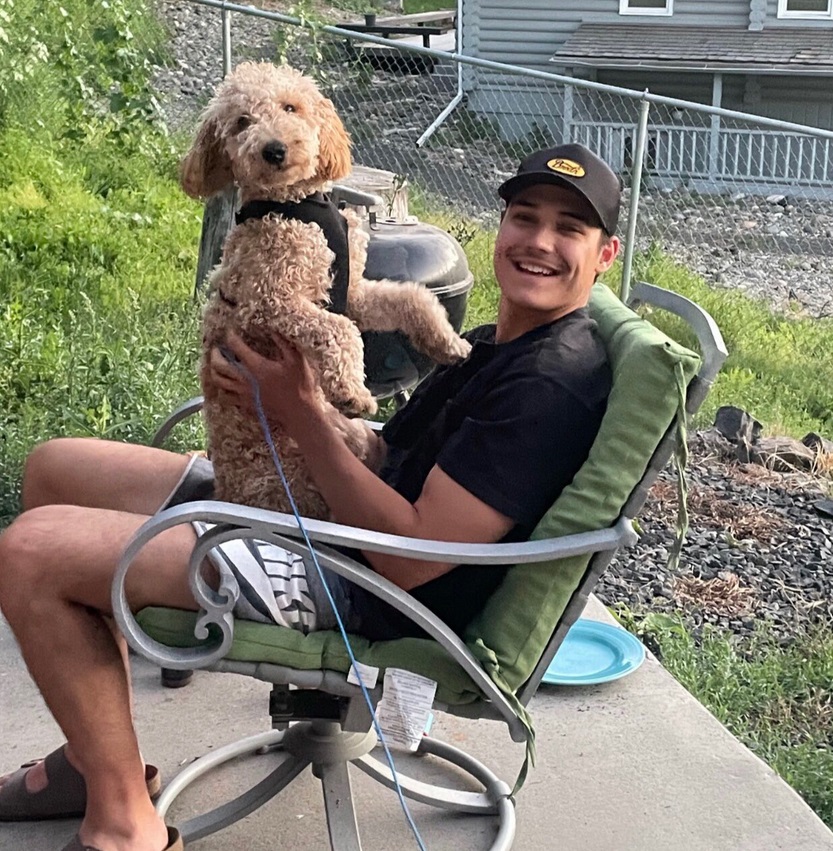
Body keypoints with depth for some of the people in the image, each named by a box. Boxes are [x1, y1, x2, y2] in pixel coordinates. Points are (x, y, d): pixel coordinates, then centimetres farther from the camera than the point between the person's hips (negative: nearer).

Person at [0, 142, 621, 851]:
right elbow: (394, 461, 12)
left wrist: (301, 412, -18)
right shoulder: (495, 345, 12)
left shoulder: (554, 383, -20)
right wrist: (280, 394, -5)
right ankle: (100, 747, 17)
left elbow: (411, 558, -25)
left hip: (363, 592, -11)